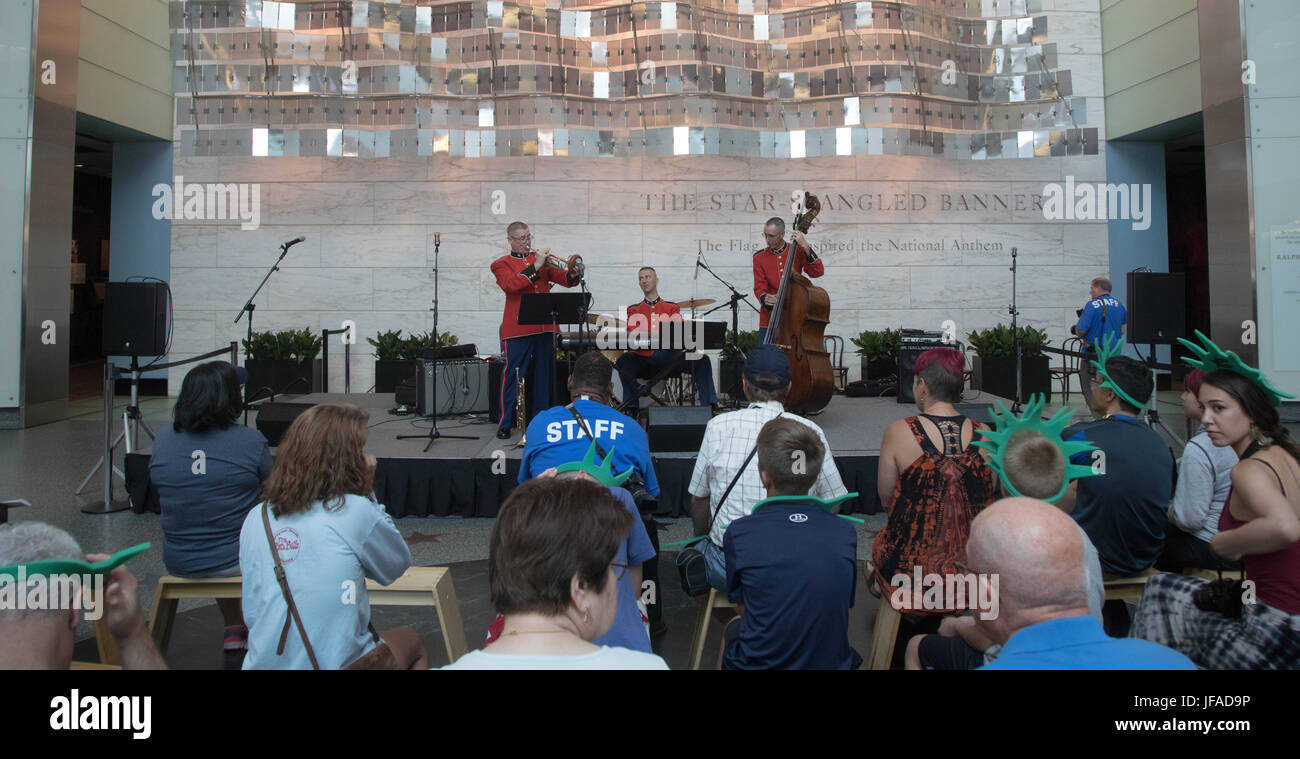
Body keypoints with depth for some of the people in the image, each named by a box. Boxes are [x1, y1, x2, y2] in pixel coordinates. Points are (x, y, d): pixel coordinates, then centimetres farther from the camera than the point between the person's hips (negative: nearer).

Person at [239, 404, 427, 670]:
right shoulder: (354, 512, -18)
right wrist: (369, 492, 0)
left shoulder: (255, 519, -2)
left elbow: (251, 612, 6)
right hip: (336, 662, -5)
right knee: (411, 640, 26)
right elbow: (397, 565, 1)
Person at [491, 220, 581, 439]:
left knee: (544, 374, 8)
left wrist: (572, 275, -14)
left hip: (545, 327, 4)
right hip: (518, 329, -4)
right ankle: (505, 424, 3)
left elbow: (563, 279, 9)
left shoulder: (541, 259, 18)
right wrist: (536, 266, -16)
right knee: (513, 375, -3)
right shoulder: (501, 264, 7)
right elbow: (510, 285, -13)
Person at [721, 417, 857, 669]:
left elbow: (741, 605, -1)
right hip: (833, 662, 2)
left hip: (761, 663, -2)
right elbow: (845, 604, 3)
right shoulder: (845, 534, -11)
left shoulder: (739, 533, -16)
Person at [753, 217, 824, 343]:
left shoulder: (798, 251, 2)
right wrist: (764, 298, -24)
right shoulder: (759, 257, 3)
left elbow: (817, 272, -11)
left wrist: (806, 247, -18)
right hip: (769, 319, 1)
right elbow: (759, 287, -1)